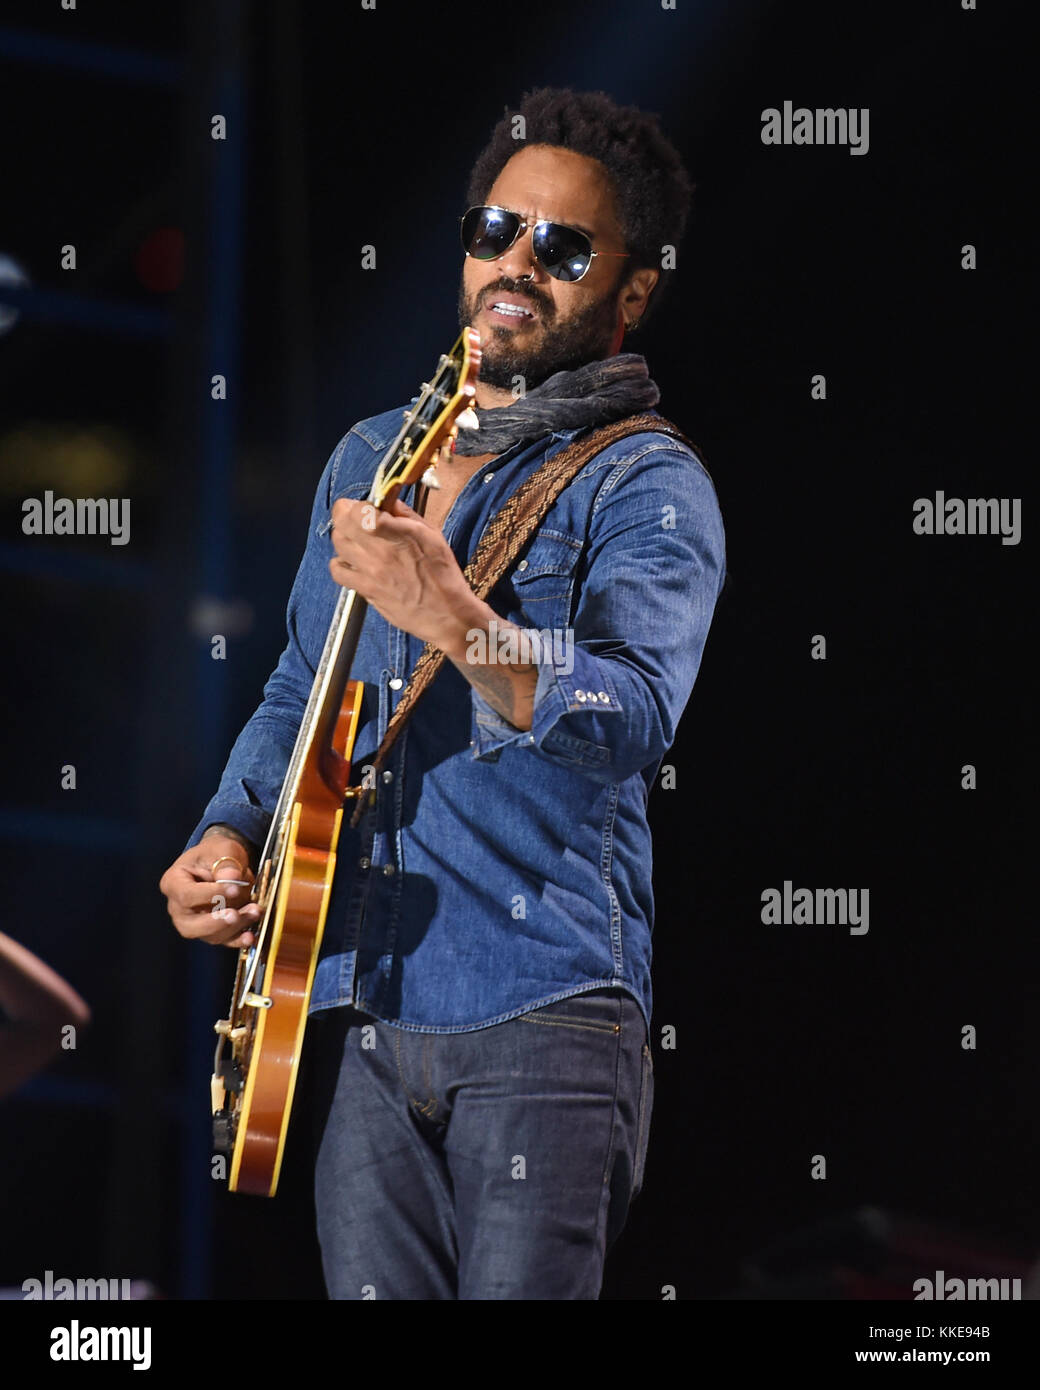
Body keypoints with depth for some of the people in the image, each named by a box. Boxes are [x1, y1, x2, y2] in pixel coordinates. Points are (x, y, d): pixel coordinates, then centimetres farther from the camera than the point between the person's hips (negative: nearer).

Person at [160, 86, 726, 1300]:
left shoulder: (644, 487, -5)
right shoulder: (370, 458, 18)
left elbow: (638, 720, -22)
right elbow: (298, 692, 26)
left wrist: (453, 620, -35)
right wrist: (229, 834, 9)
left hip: (539, 1017, -6)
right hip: (358, 1010, 6)